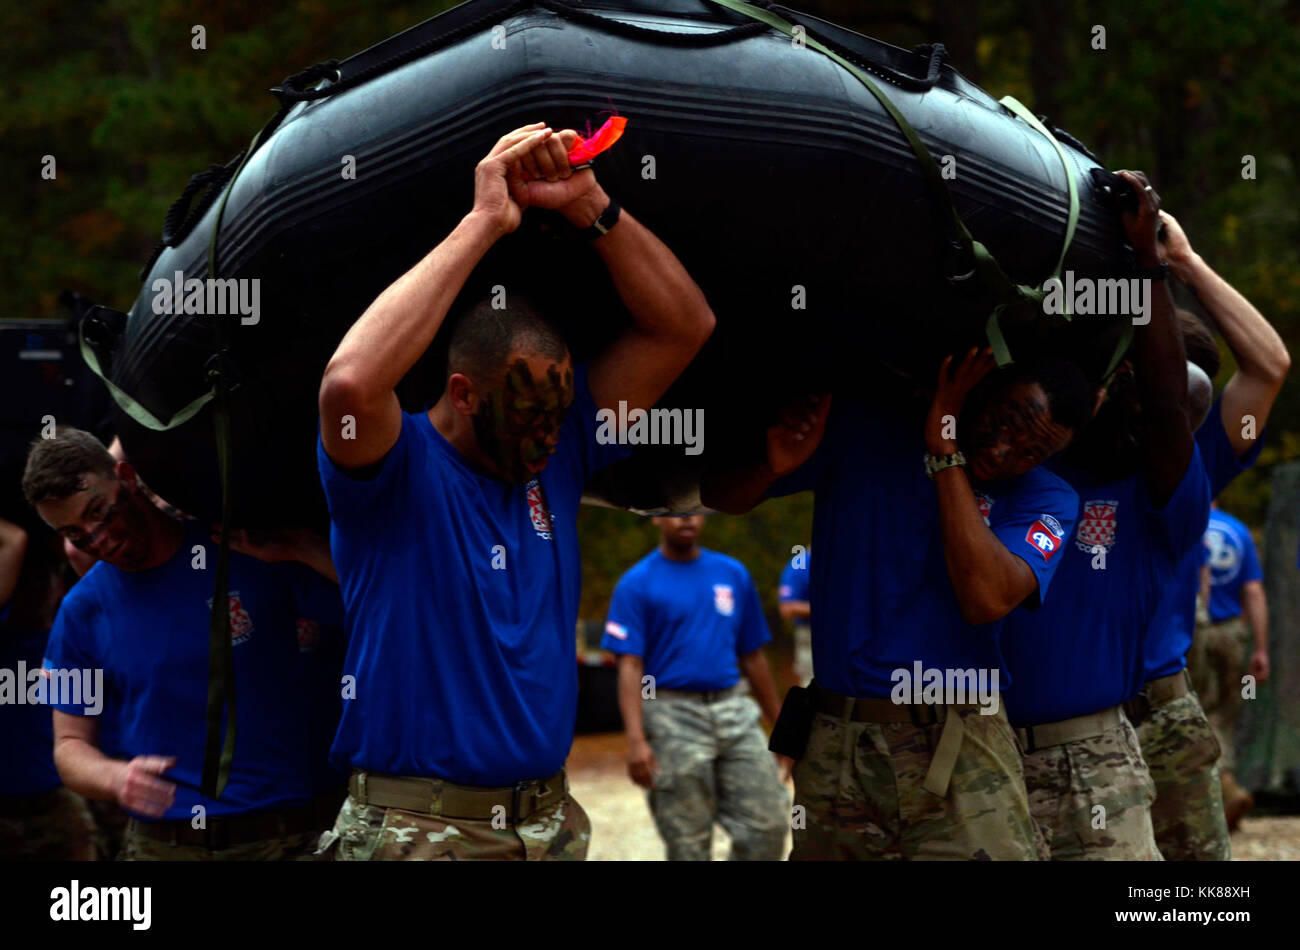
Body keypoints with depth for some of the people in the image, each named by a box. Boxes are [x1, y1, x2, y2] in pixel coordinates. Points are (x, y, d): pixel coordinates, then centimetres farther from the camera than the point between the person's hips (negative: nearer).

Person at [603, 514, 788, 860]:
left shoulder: (733, 574, 12)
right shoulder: (636, 584, -1)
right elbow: (630, 666, -8)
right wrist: (636, 740, -20)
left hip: (735, 713, 4)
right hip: (674, 718, -4)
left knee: (769, 825, -3)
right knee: (688, 844, -2)